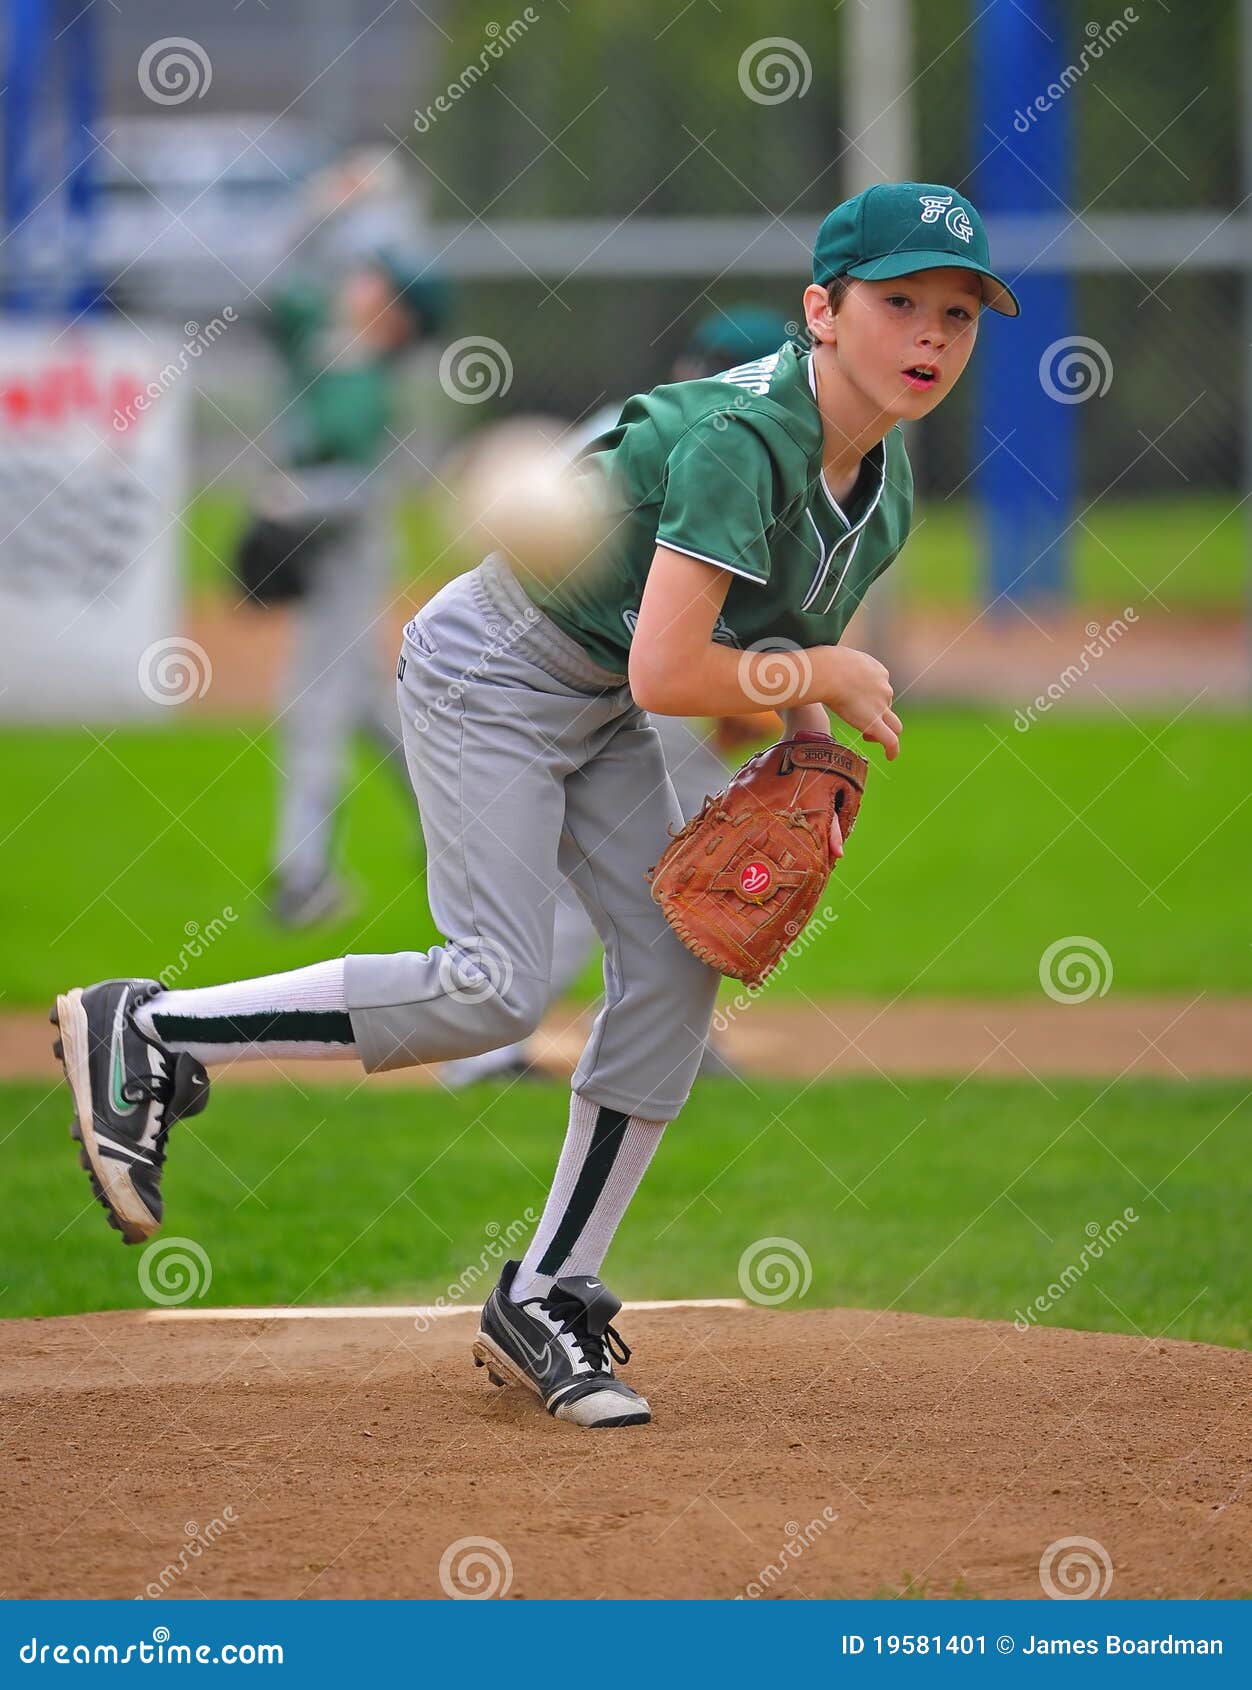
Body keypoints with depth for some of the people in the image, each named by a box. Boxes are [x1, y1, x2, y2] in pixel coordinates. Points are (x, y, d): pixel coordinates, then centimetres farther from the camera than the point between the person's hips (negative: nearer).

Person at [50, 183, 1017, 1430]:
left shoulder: (881, 496, -1)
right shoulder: (741, 437, -29)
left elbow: (781, 638, 16)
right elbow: (667, 674, -34)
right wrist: (829, 677, -19)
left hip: (596, 713, 9)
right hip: (493, 670, -9)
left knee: (676, 971, 1)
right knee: (495, 989, -18)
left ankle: (547, 1304, 9)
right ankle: (146, 1035, -7)